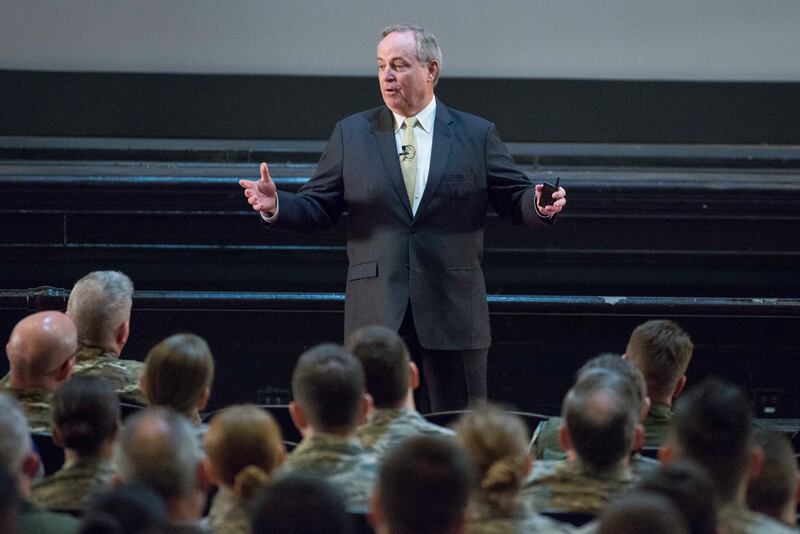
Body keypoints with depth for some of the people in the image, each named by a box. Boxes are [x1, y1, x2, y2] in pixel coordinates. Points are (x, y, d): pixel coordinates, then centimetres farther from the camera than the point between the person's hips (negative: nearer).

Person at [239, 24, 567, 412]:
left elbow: (514, 199, 5)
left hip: (454, 312, -1)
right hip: (377, 315, 1)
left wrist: (540, 206, -17)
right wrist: (277, 206, -11)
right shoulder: (350, 134, 9)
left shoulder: (476, 135, 7)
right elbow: (317, 208, 8)